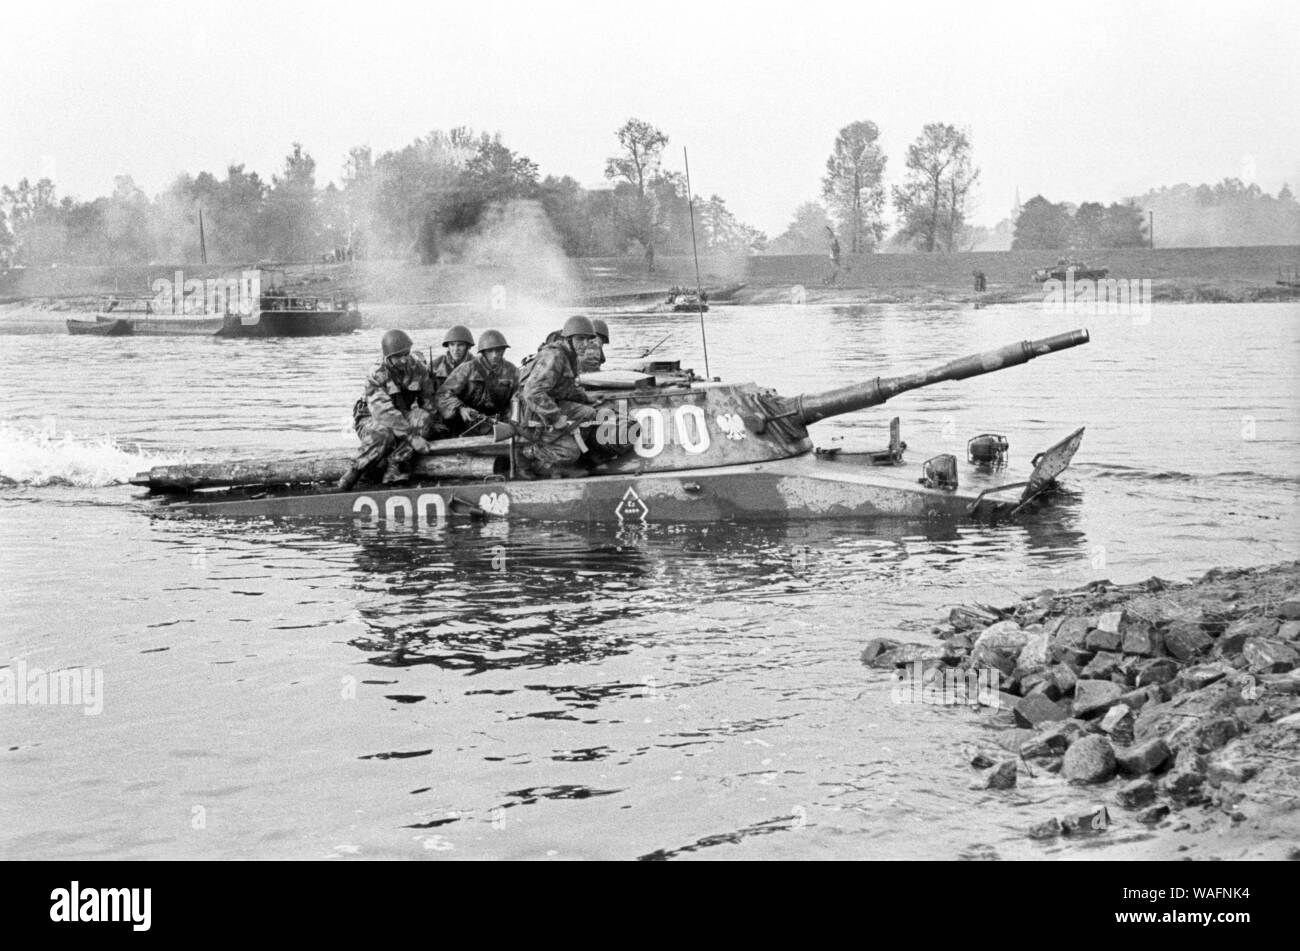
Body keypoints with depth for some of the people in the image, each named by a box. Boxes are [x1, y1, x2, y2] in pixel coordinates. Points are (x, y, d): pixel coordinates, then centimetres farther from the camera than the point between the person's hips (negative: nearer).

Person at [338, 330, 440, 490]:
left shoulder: (418, 368, -9)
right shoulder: (376, 377, -24)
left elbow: (428, 399, 5)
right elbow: (385, 412, -34)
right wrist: (412, 436, -41)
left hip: (401, 417, 5)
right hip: (372, 420, -5)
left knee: (423, 417, -27)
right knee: (384, 434, -40)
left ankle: (394, 469, -27)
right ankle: (354, 472, -20)